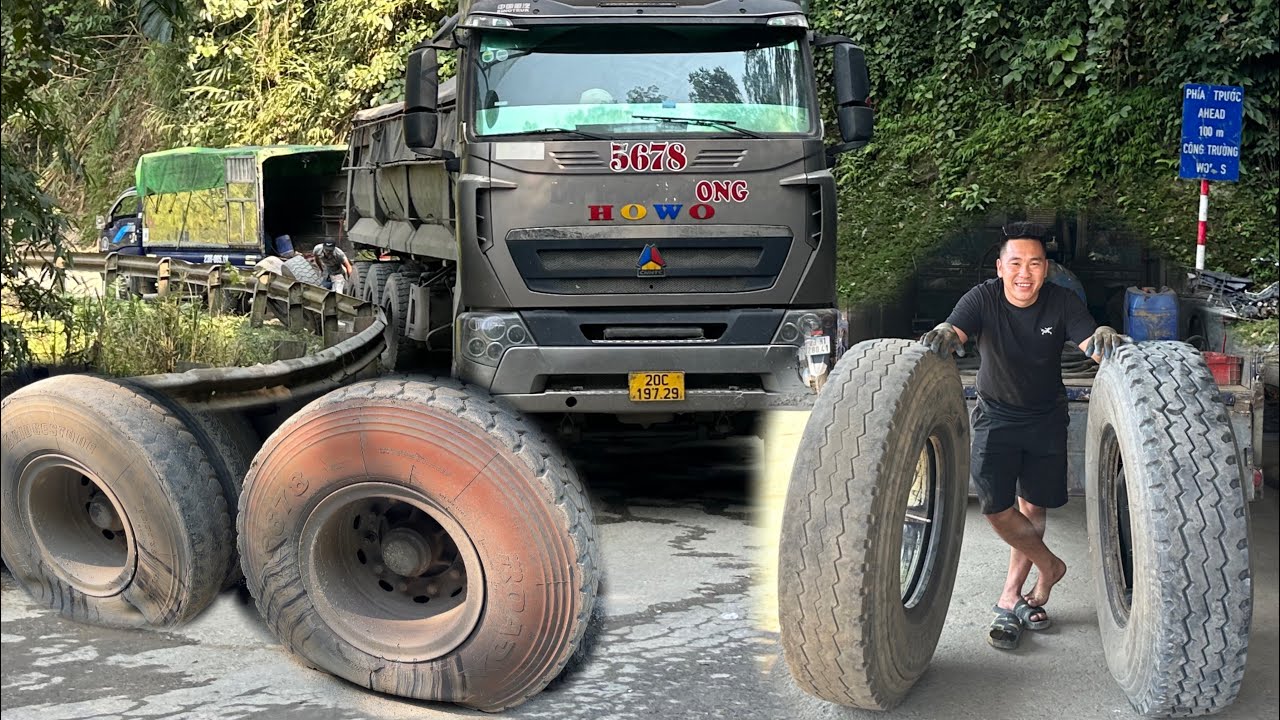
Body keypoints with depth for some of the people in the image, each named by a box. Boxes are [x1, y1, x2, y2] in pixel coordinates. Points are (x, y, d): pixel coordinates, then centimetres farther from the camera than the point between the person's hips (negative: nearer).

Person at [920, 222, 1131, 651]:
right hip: (996, 416, -1)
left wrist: (1105, 341, -52)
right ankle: (1048, 566, 14)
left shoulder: (1062, 302, -15)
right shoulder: (983, 299, -18)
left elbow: (1093, 347, -27)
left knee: (1033, 507, 4)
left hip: (1046, 418, 1)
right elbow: (954, 333, -34)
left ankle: (1010, 602, 15)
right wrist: (943, 336, -59)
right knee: (995, 506, -11)